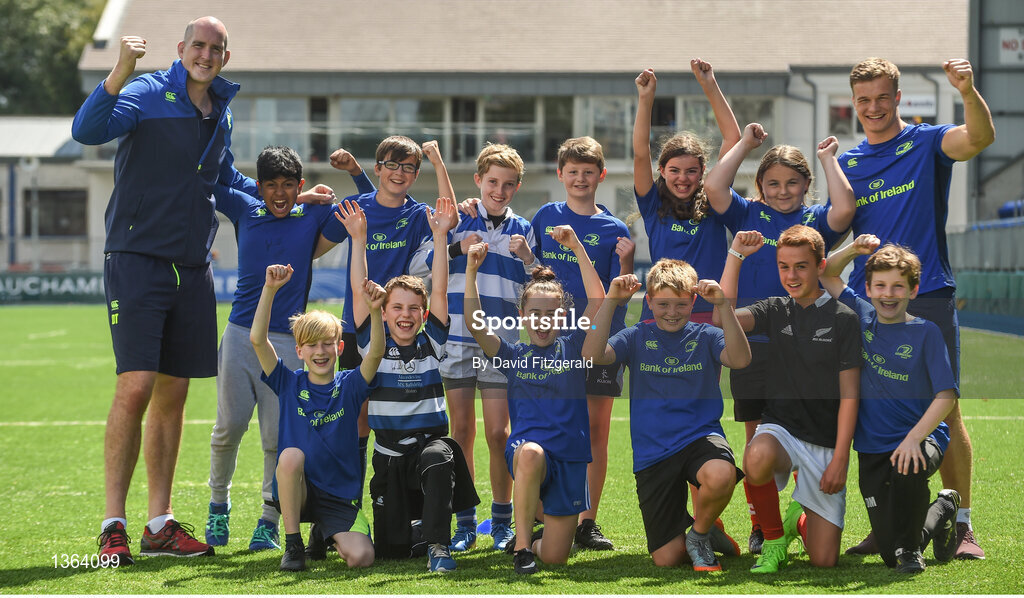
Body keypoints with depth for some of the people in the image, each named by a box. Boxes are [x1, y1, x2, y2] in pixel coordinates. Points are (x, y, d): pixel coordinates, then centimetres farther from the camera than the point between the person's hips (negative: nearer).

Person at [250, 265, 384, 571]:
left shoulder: (349, 386, 1)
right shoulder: (289, 384, 1)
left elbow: (376, 352, -17)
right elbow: (257, 339, -10)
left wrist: (375, 311, -35)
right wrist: (270, 289, -21)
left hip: (339, 496, 1)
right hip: (296, 491, -1)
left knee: (361, 557, -21)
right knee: (291, 455, -34)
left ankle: (326, 534, 19)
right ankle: (293, 544, -16)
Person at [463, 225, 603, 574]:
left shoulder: (572, 346, 8)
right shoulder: (513, 355, 9)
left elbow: (597, 299, -5)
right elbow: (475, 324, -7)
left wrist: (577, 248, -12)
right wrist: (471, 272, -17)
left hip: (570, 457, 1)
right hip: (526, 447, -1)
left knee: (555, 557, -1)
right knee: (530, 454, -42)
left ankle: (534, 540, 39)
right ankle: (522, 545, -27)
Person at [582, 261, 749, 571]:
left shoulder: (705, 336, 3)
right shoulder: (637, 338, 5)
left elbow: (740, 359, -18)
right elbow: (592, 356, -13)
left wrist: (724, 305, -28)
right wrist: (611, 301, -21)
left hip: (700, 436, -1)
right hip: (653, 452, 1)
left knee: (720, 476, -40)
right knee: (666, 558, -4)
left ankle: (700, 534, -6)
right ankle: (689, 534, 35)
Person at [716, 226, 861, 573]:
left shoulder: (843, 319, -1)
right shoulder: (776, 311, 8)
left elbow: (849, 394, -3)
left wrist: (840, 459, -10)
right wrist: (736, 255, -12)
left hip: (825, 444, -1)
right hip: (781, 428, 1)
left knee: (824, 560, -8)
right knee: (758, 458, -40)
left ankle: (800, 518, 30)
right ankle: (773, 539, -10)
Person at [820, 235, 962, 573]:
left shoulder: (925, 333, -8)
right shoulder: (861, 316, 5)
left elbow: (946, 395, -14)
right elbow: (827, 275, 17)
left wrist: (914, 438, -28)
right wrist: (853, 250, -4)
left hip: (921, 440, -4)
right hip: (872, 448, 4)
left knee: (906, 470, -42)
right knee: (890, 555, 1)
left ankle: (910, 548, -14)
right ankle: (941, 510, 33)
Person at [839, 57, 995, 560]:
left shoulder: (926, 142, 3)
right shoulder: (846, 164, 15)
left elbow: (980, 137, -17)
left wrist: (968, 92, -36)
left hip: (928, 297, -4)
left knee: (944, 410, -5)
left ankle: (960, 525, 1)